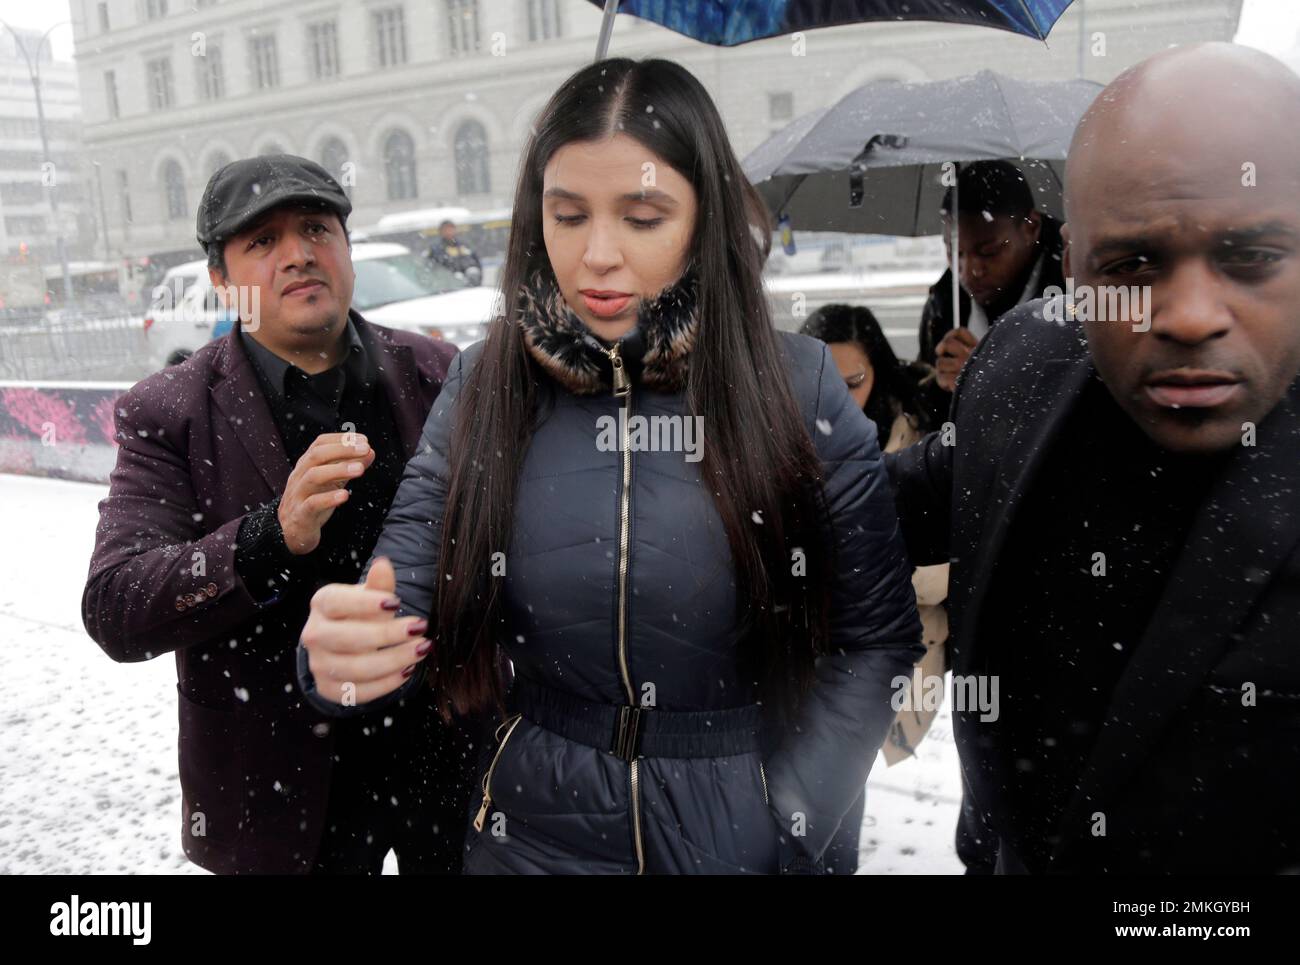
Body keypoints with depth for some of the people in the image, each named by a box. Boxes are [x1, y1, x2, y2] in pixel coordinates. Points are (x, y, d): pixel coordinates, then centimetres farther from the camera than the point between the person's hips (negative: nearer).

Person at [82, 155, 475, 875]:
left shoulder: (434, 375, -2)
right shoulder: (168, 414, -8)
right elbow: (113, 612, -18)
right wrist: (273, 538, -34)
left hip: (449, 752, 2)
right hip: (284, 782, -2)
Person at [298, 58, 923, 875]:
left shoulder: (799, 387, -12)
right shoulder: (486, 387, -7)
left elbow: (877, 638, -7)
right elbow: (400, 611, -7)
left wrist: (781, 831, -12)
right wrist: (346, 652, -29)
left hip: (741, 840, -1)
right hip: (536, 835, 2)